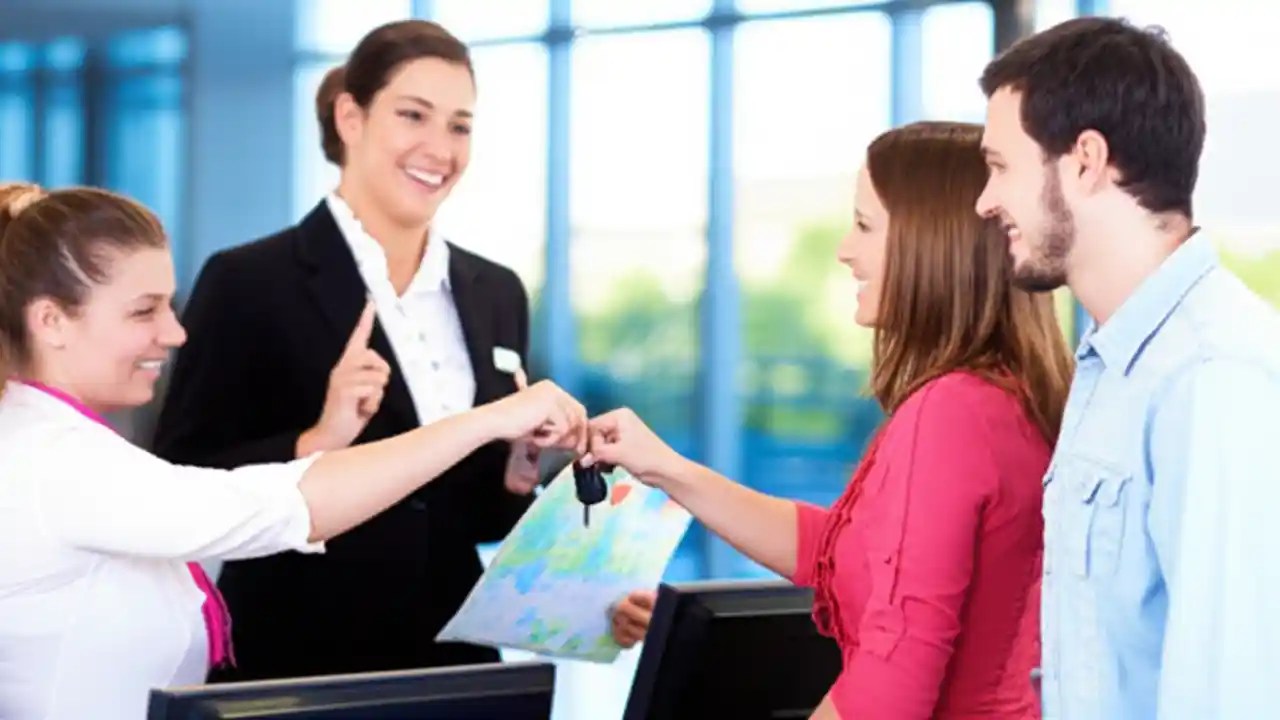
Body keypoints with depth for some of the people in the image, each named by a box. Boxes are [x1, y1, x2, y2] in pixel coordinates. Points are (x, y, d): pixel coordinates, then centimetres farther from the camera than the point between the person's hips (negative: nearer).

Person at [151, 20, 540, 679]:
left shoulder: (496, 293, 7)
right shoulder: (247, 282, -8)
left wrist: (518, 477, -6)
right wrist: (314, 445, -24)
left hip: (453, 660, 5)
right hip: (294, 668, -4)